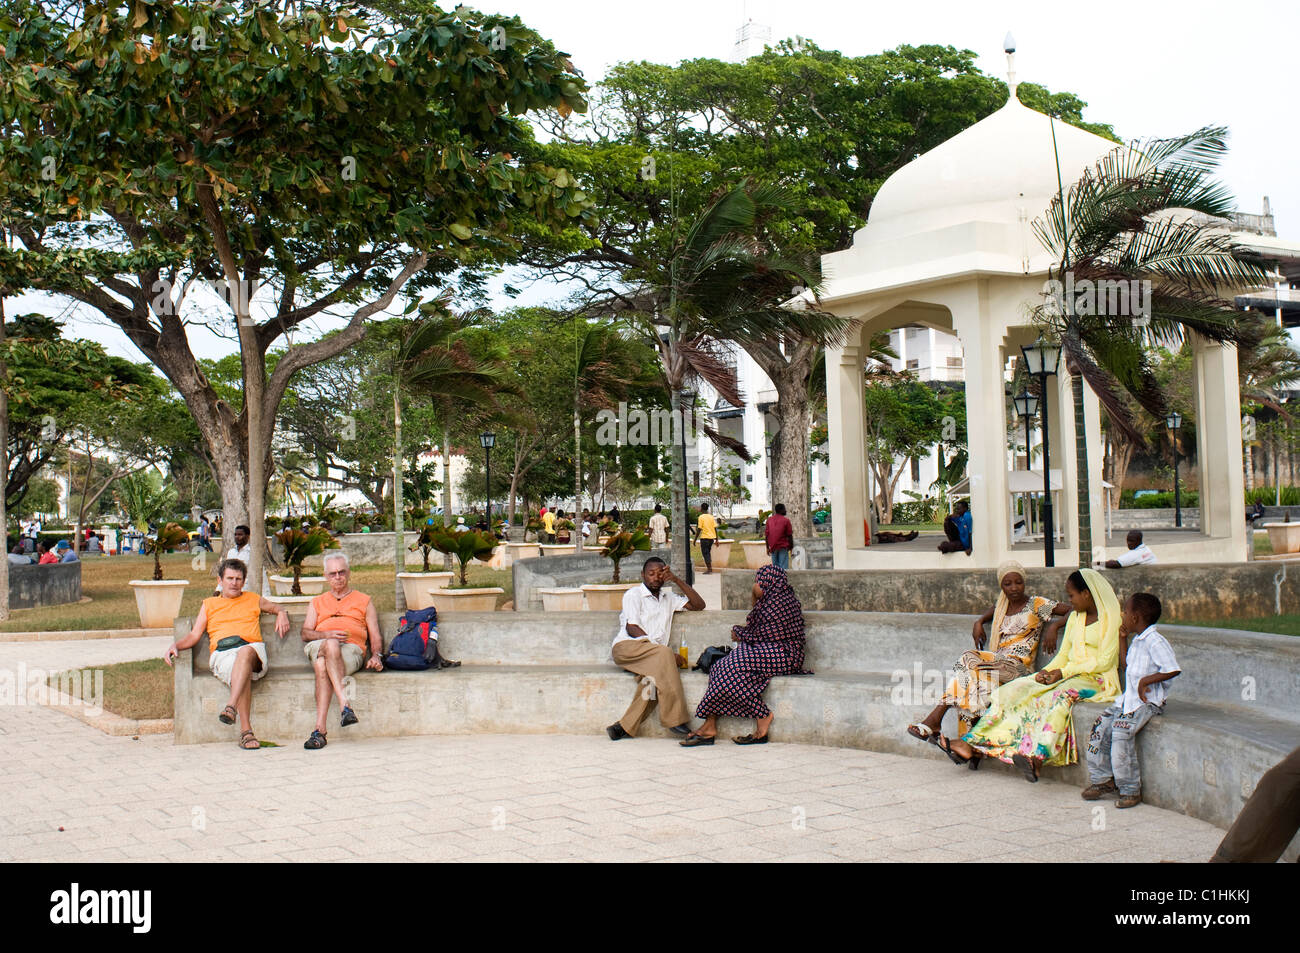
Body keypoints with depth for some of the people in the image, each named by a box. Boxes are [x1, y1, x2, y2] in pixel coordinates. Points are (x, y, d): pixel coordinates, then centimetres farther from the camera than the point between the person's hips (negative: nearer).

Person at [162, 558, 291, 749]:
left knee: (245, 652, -41)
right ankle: (246, 731, -46)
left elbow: (277, 607, 43)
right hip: (222, 654, 0)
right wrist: (175, 645, 1)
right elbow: (194, 636, 21)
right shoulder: (209, 604, 29)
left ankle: (231, 706, -55)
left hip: (253, 649, 0)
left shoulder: (253, 599, 31)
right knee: (241, 676, -37)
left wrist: (282, 614, 18)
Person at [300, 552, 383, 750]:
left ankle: (319, 729, -47)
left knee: (322, 666, -38)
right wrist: (327, 635, -5)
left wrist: (376, 656, -2)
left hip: (352, 648, -1)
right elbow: (305, 633, 17)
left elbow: (375, 636, 20)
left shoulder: (364, 601, 28)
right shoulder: (317, 603, 33)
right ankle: (345, 704, -51)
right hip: (319, 646, 1)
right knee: (330, 645, -39)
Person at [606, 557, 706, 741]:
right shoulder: (633, 595, 6)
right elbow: (632, 629, -6)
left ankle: (625, 727, -36)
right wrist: (665, 651, -16)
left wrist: (676, 580, 11)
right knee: (663, 654, -34)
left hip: (653, 654, 5)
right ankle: (674, 717, -36)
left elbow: (699, 605, 20)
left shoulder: (668, 598, 26)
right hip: (626, 647, -5)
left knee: (655, 676, -33)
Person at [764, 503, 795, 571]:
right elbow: (789, 535, -5)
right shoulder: (786, 520, -7)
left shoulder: (769, 520, 5)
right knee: (783, 568, -3)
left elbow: (766, 535, 5)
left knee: (775, 566, 11)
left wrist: (767, 547, 10)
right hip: (783, 547, -4)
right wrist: (791, 545, 7)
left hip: (773, 547, 4)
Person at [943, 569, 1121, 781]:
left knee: (1060, 696, -40)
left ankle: (1037, 758, -56)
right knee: (1015, 691, -11)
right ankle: (969, 743, -20)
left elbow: (1104, 662, -12)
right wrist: (1047, 671, -3)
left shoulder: (1110, 618, -5)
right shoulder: (1075, 617, 19)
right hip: (1067, 675, 7)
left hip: (1096, 680, -7)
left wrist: (1064, 672, -16)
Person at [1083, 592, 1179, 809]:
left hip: (1148, 701, -9)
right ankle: (1102, 779, 6)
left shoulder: (1155, 642, -15)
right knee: (1100, 727, -5)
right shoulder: (1137, 641, 15)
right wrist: (1123, 639, 25)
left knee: (1121, 731, -26)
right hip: (1129, 699, 9)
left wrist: (1145, 681, -20)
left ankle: (1130, 789, -16)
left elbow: (1173, 669, -23)